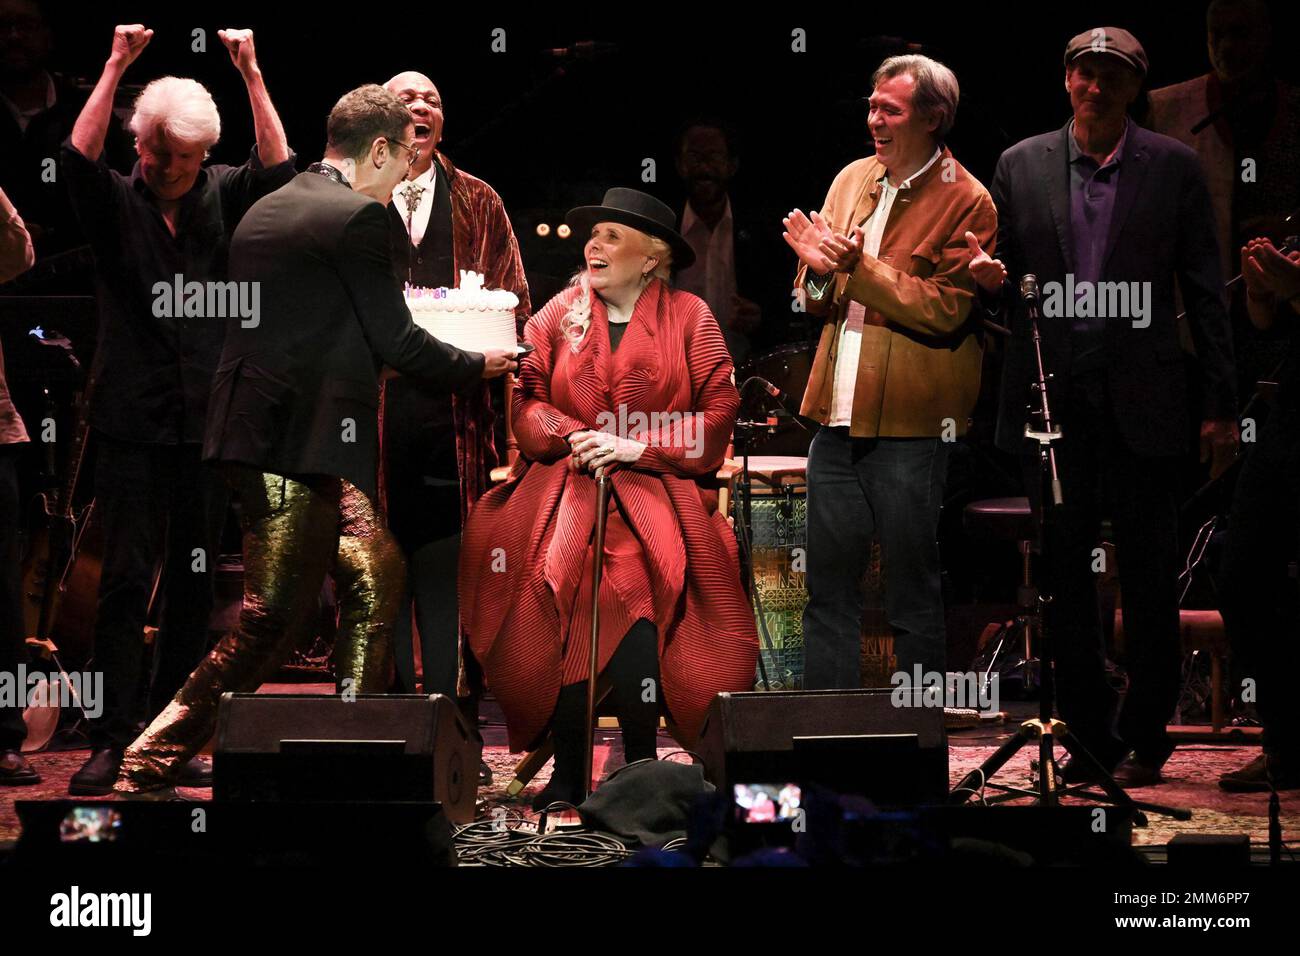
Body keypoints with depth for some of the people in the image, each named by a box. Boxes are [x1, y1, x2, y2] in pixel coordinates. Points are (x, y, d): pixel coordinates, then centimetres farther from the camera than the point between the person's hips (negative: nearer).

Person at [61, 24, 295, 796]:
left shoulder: (223, 199, 7)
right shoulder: (117, 203, 2)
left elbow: (278, 166, -6)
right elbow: (80, 158, -15)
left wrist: (252, 75, -12)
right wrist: (117, 67, -20)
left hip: (206, 420, 2)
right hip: (132, 420, -2)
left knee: (195, 586, 7)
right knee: (126, 580, -6)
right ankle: (112, 740, -6)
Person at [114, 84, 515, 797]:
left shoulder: (264, 211, 16)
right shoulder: (357, 217, -11)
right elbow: (396, 342, -9)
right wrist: (480, 365, 8)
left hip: (253, 430, 10)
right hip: (305, 443, -10)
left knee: (377, 576, 18)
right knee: (271, 617, -7)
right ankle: (151, 763, -7)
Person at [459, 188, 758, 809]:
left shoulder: (688, 317, 6)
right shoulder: (561, 313, 14)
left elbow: (717, 414, 0)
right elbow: (525, 399, 9)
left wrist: (632, 446, -8)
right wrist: (574, 437, -9)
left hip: (656, 492, -2)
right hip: (565, 491, 2)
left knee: (634, 593, -28)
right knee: (557, 601, -22)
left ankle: (640, 767, -15)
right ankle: (566, 773, -14)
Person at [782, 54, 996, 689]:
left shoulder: (966, 202, -7)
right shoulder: (851, 181, 12)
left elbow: (946, 309, -17)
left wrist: (857, 266, -20)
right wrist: (819, 270, -7)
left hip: (910, 426, -6)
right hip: (838, 419, 6)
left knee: (913, 596, 1)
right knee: (828, 588, 10)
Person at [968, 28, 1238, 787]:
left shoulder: (1175, 167, 3)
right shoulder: (1021, 167, 7)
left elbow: (1205, 290, 3)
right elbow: (1003, 283, 13)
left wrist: (1223, 404, -1)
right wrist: (991, 279, -12)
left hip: (1140, 400, -2)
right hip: (1054, 396, 2)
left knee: (1149, 574, 1)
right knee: (1063, 570, 4)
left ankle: (1146, 737, 11)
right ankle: (1090, 736, 12)